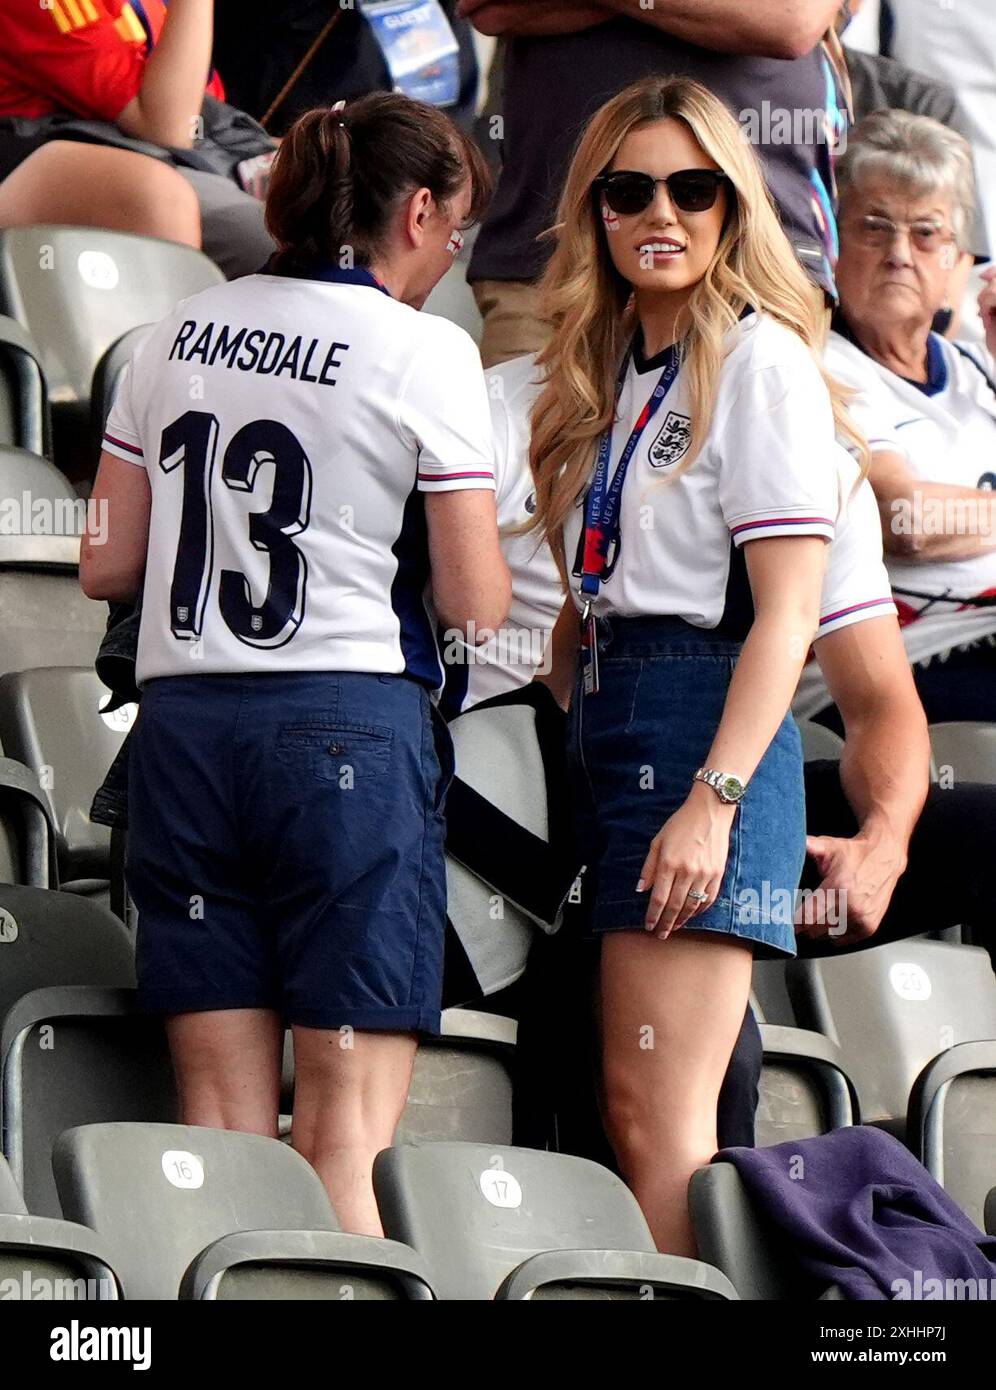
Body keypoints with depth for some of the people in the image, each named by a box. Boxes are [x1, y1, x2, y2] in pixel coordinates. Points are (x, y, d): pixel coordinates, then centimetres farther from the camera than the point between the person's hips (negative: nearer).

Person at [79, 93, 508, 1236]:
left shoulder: (180, 337, 11)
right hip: (350, 727, -5)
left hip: (182, 724, 5)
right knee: (345, 1134, -3)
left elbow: (106, 563, 13)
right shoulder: (424, 352, -3)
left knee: (221, 1130, 6)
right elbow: (474, 602, -5)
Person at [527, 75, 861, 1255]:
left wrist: (715, 797, -20)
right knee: (635, 1114, 5)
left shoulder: (761, 362, -6)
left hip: (704, 717, -8)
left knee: (657, 1112, -14)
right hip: (606, 718, 9)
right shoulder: (610, 372, 18)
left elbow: (786, 611, -13)